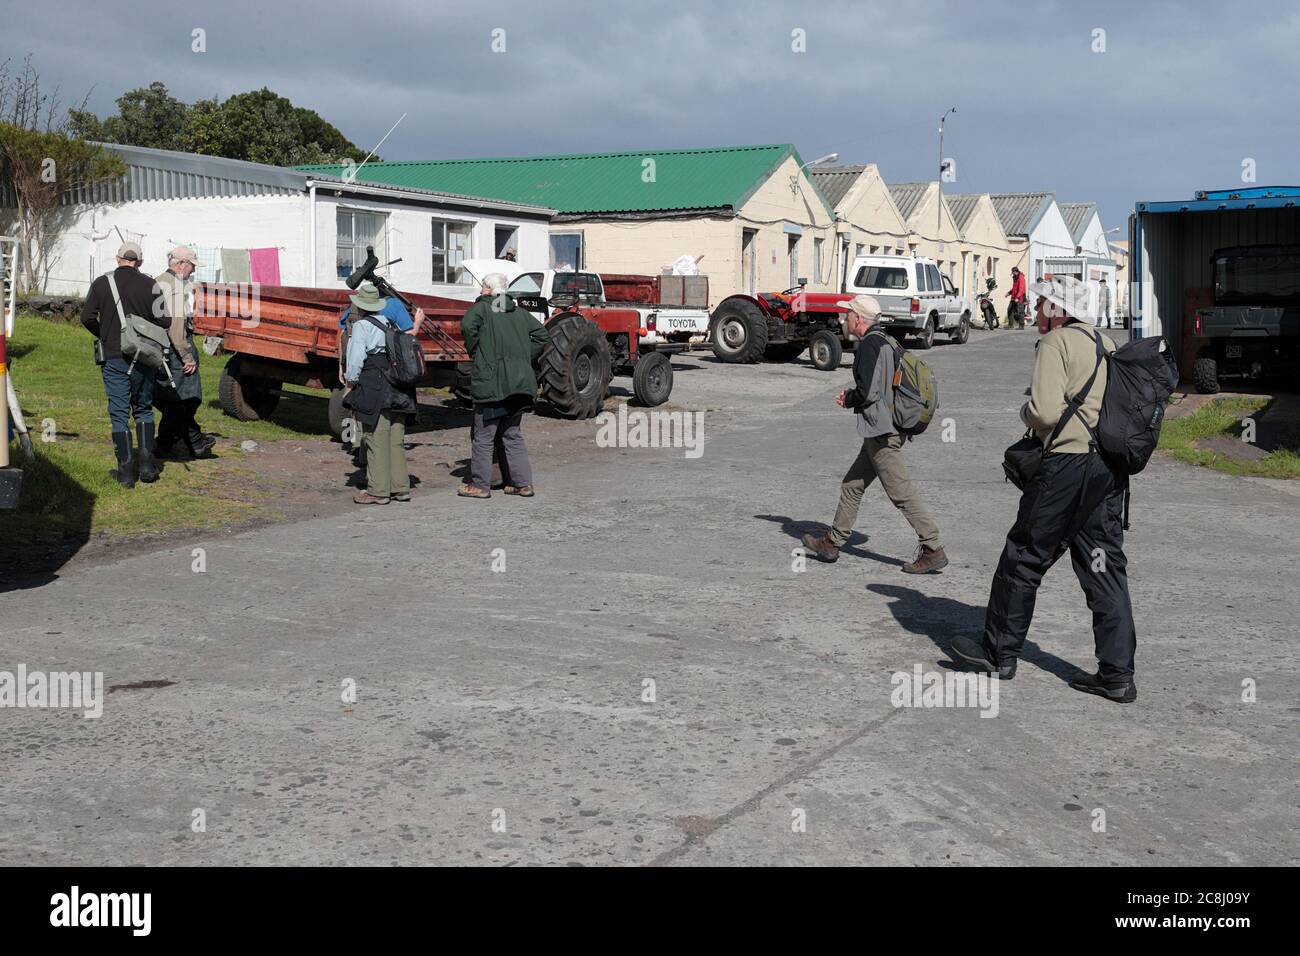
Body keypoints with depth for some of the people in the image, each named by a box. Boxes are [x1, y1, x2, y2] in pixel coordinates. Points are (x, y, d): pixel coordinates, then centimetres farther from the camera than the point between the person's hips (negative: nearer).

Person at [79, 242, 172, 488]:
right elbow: (164, 321, -6)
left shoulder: (102, 283, -1)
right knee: (143, 410, 16)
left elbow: (87, 317, -3)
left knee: (119, 413, 4)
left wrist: (104, 335, 15)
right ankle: (147, 463, 8)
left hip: (113, 358, -1)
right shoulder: (150, 285, -3)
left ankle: (126, 470, 2)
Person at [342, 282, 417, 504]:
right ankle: (400, 488, 15)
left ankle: (378, 491, 0)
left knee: (376, 441, -2)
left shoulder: (361, 326, -5)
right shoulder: (389, 324, 14)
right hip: (397, 392, 7)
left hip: (374, 392, -7)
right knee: (396, 441, 11)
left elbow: (355, 360, -9)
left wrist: (350, 385, 2)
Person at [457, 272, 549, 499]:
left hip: (491, 382, -6)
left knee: (483, 436, 2)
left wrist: (474, 351, -8)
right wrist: (525, 359, 13)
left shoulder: (482, 307, -3)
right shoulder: (519, 312, 15)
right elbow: (541, 334, 13)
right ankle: (523, 483, 13)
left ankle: (480, 484, 7)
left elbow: (468, 325, -22)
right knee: (512, 434, 16)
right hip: (519, 383, 6)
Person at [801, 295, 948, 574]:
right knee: (852, 485, 16)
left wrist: (848, 399, -2)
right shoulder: (885, 342, 15)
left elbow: (868, 392, -22)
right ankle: (832, 542, 24)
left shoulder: (870, 345, -16)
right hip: (882, 433, 10)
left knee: (901, 492, -7)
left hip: (881, 432, -10)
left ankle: (933, 551, -4)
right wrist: (851, 395, 13)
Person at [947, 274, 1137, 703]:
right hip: (1111, 468, 8)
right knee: (1105, 569, 7)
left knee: (1024, 557, 5)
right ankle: (1117, 675, 7)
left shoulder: (1057, 342, -7)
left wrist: (1026, 412, 3)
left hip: (1068, 464, -8)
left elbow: (1045, 410, -17)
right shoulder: (1106, 344, 18)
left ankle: (999, 651, 16)